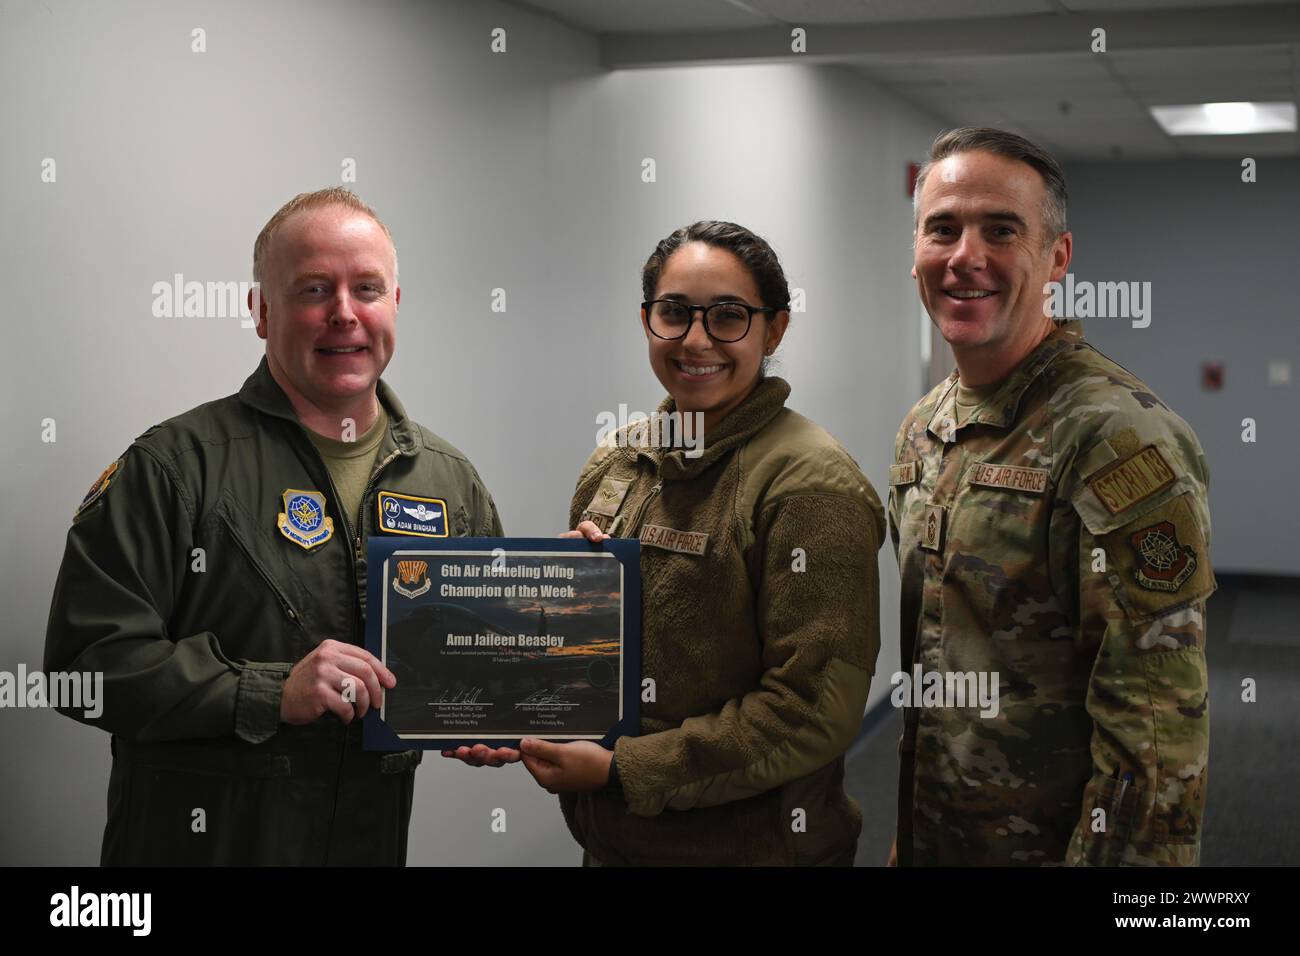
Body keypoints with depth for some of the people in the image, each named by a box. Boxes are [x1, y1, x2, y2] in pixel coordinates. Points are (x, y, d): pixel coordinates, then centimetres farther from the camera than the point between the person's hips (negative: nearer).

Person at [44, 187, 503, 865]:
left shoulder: (452, 481, 5)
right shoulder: (175, 466, -10)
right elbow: (87, 659, -16)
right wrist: (272, 693, -23)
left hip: (375, 841, 4)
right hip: (200, 841, -4)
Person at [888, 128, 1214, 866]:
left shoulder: (1123, 439, -19)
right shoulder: (923, 430, 6)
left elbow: (1157, 729, -21)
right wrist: (909, 834, 14)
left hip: (1049, 843, -7)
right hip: (927, 835, 7)